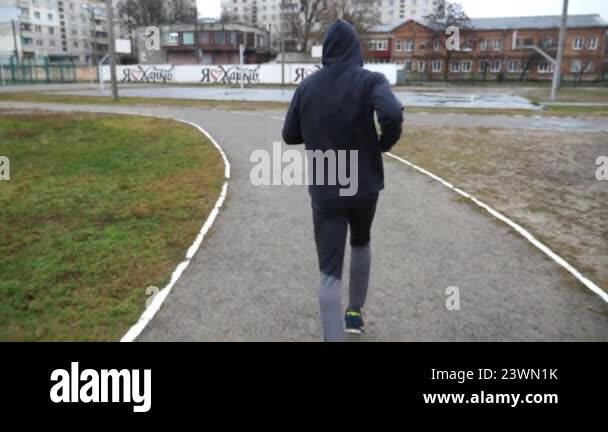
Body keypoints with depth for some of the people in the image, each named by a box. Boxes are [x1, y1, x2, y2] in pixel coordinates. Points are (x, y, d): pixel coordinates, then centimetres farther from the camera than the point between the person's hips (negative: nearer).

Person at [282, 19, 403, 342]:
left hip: (324, 191, 0)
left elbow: (290, 135, 9)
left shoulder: (306, 86, 3)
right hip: (364, 185, 0)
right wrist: (386, 143, -4)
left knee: (329, 272, 2)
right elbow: (392, 115, -24)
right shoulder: (370, 80, -6)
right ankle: (355, 312, 40)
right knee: (361, 243, 28)